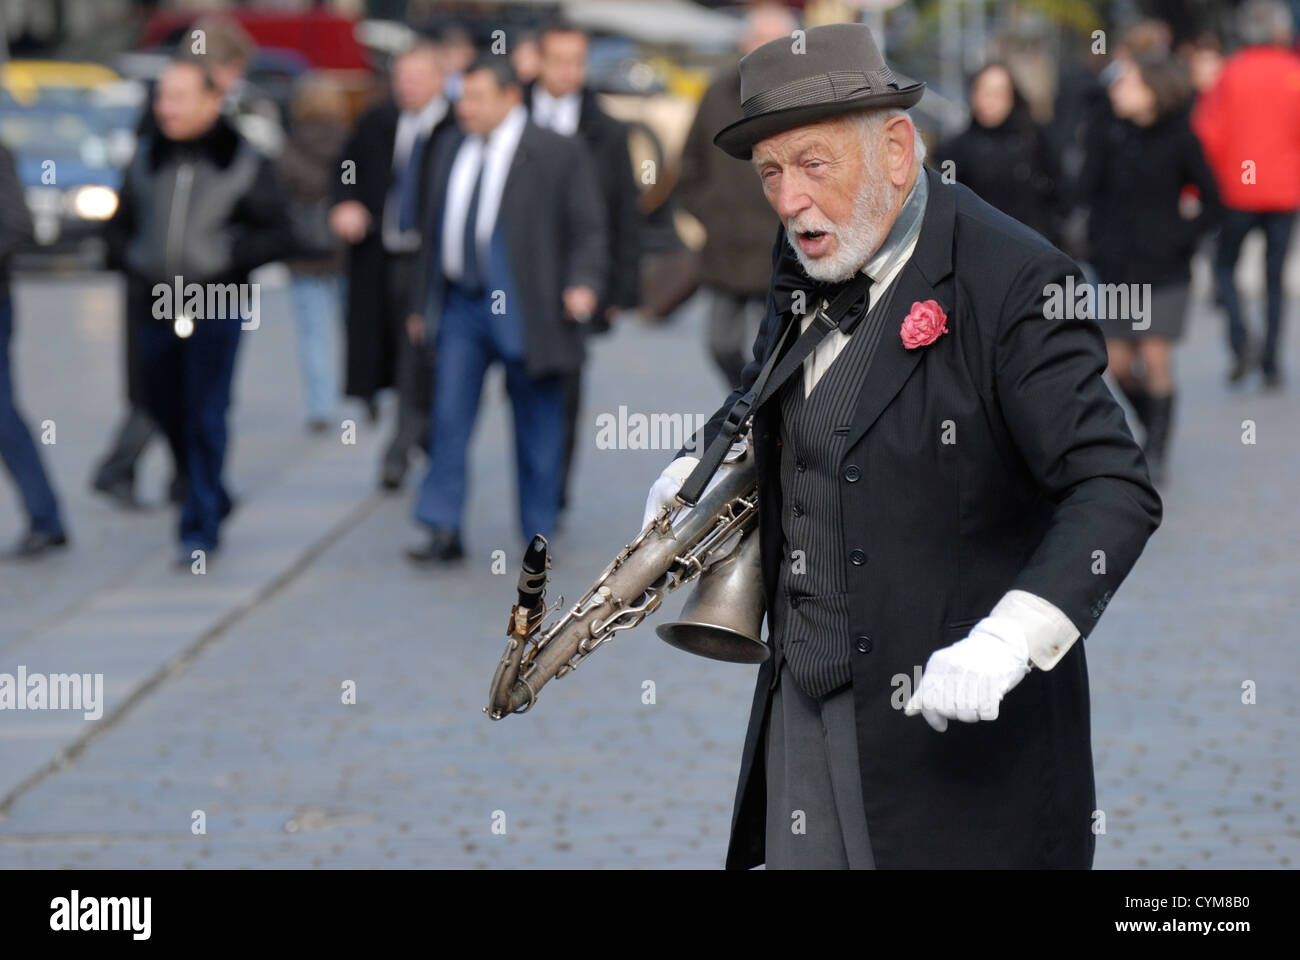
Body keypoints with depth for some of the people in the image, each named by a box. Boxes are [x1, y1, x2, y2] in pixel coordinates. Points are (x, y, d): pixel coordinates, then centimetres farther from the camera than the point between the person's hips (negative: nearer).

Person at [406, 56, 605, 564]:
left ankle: (539, 536, 17)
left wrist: (583, 284, -20)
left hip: (524, 313, -4)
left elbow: (588, 231, -4)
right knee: (449, 417, -3)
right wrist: (425, 303, 17)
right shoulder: (452, 152, 12)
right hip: (461, 308, 4)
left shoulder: (557, 154, -5)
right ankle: (444, 532, 0)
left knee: (537, 431, 5)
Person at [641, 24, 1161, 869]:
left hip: (962, 724, -7)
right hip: (804, 700, 7)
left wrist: (1007, 641, -35)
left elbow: (1117, 492, -23)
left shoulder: (1013, 282, -16)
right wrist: (699, 467, 9)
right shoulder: (806, 267, 8)